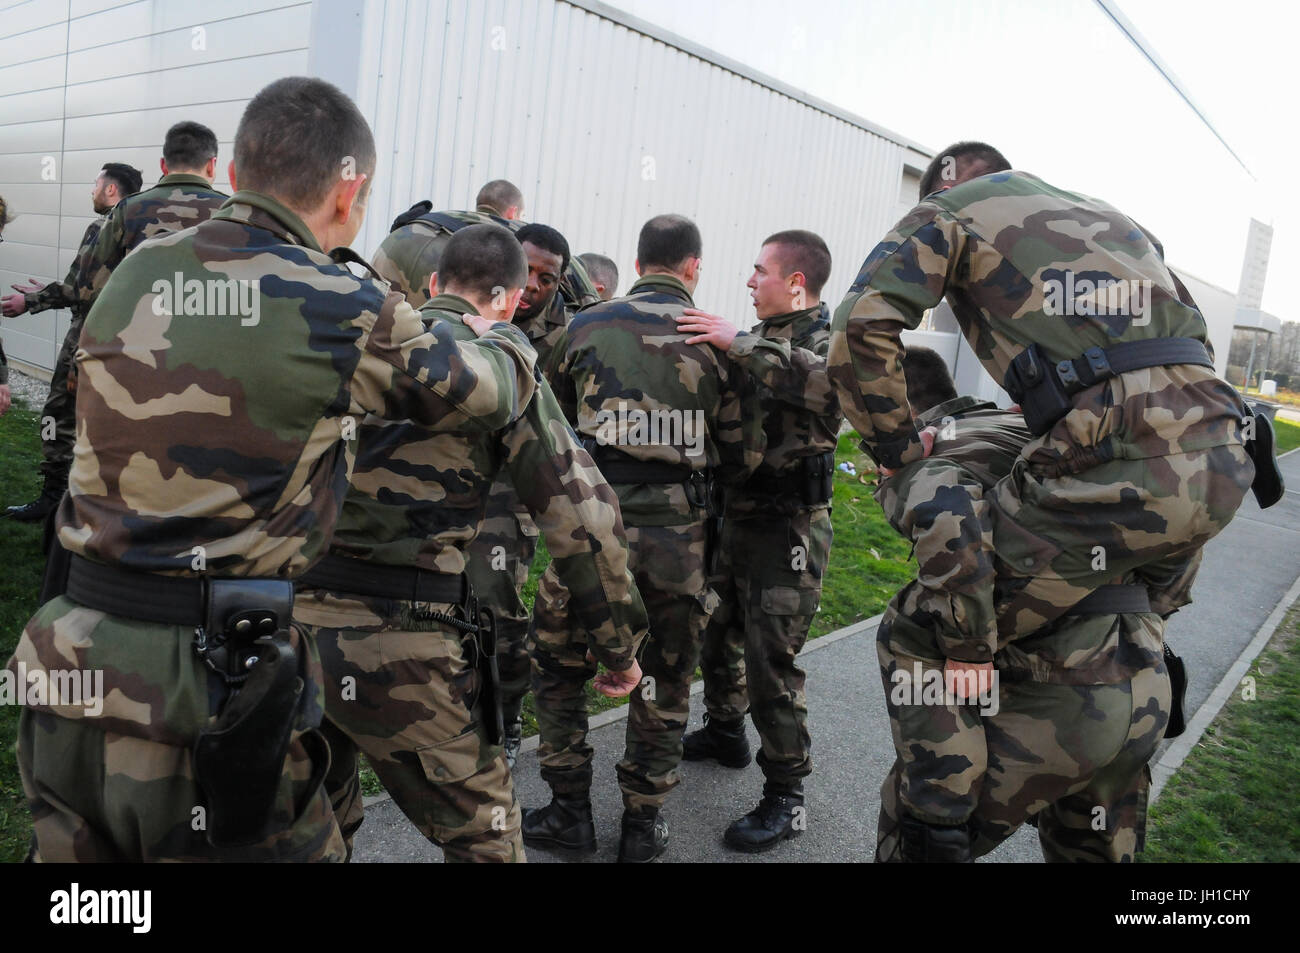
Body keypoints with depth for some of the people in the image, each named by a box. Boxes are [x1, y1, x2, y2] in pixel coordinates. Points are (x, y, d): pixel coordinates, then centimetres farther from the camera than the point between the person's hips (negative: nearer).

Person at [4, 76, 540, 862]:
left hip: (67, 671, 6)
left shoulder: (135, 276, 5)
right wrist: (503, 338, 27)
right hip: (206, 695, -6)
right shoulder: (346, 305, -10)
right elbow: (493, 391, 4)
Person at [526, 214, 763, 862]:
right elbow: (742, 457, 4)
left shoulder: (584, 327, 0)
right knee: (664, 683, 16)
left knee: (557, 667, 19)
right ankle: (642, 824, 28)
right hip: (676, 537, 1)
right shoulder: (718, 341, 0)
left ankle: (569, 811, 26)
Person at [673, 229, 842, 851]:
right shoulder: (764, 340, 13)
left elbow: (830, 380, -36)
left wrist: (738, 343, -32)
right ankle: (724, 732, 44)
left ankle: (785, 800, 10)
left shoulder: (825, 340, -11)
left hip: (788, 526, -8)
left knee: (771, 659, -5)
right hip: (737, 513, 8)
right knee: (718, 631, 20)